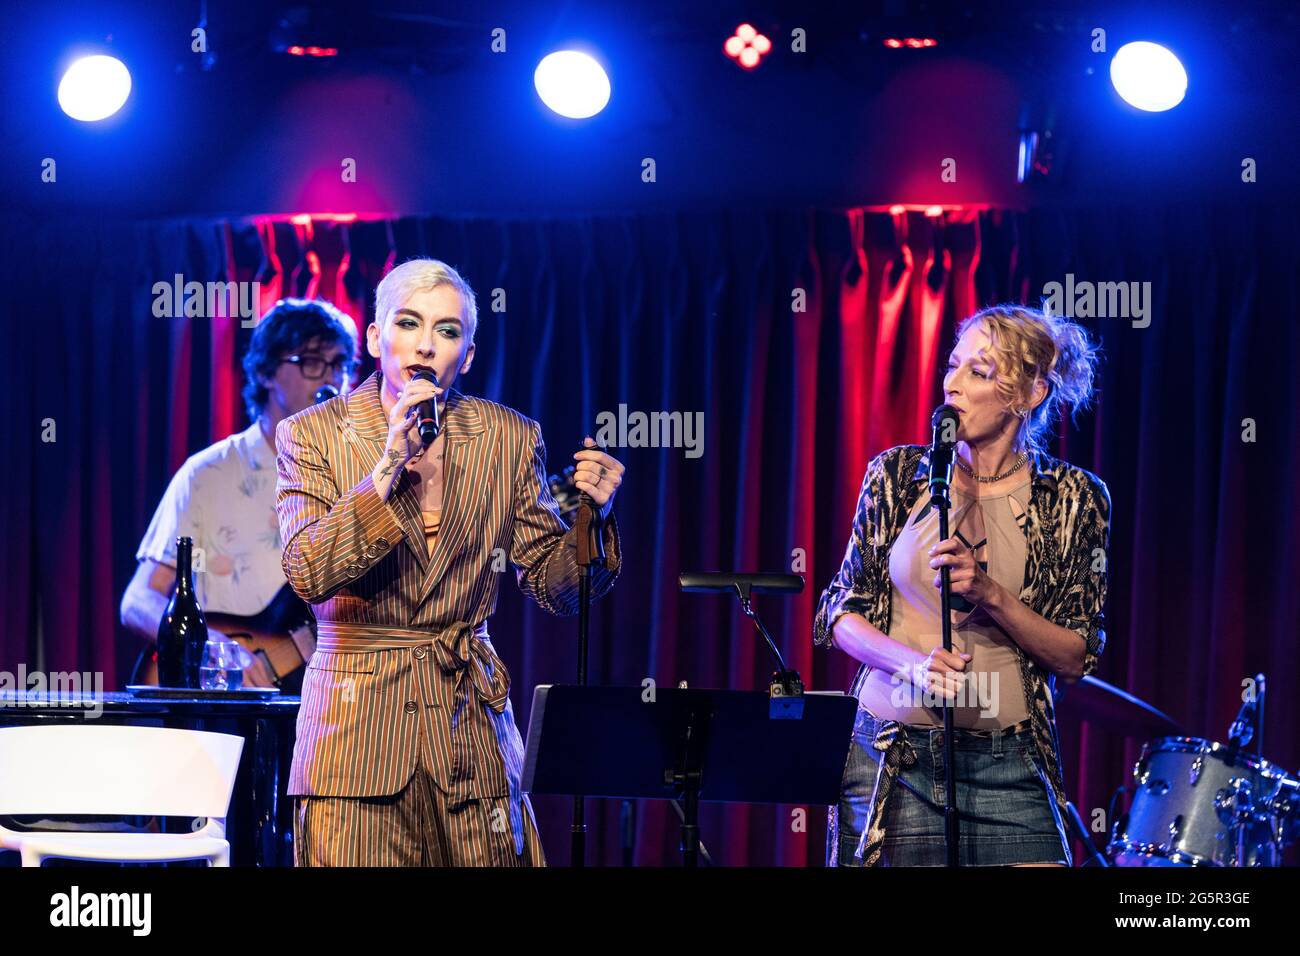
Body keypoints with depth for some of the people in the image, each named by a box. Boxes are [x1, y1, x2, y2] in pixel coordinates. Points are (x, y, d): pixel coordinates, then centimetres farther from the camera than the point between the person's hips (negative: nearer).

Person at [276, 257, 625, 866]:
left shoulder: (510, 441, 6)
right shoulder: (312, 436, 0)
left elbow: (555, 587, 8)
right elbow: (306, 574, -14)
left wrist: (591, 515, -12)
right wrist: (389, 464, -20)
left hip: (471, 725, 2)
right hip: (357, 738, -2)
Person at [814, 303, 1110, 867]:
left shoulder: (1072, 499, 2)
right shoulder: (899, 475, 5)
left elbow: (1076, 659, 1)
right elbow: (841, 615, 6)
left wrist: (992, 595, -15)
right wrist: (911, 661, -14)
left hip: (1008, 767, 0)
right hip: (890, 754, 1)